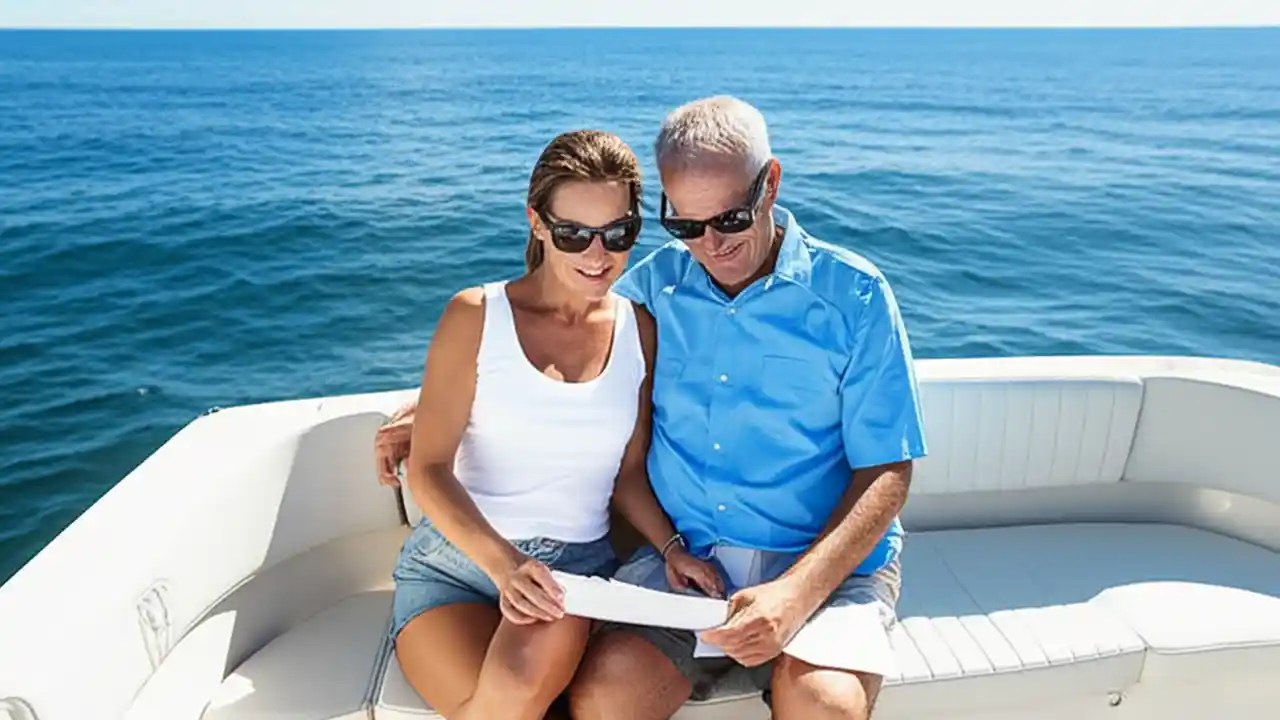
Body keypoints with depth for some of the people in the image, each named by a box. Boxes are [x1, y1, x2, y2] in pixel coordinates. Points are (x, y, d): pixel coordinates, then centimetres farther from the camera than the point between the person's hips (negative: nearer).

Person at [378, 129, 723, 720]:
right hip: (455, 559, 0)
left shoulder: (640, 332, 4)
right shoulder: (476, 315, -4)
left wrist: (672, 548, -7)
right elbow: (428, 470, -5)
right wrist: (505, 566, -19)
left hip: (577, 566, 1)